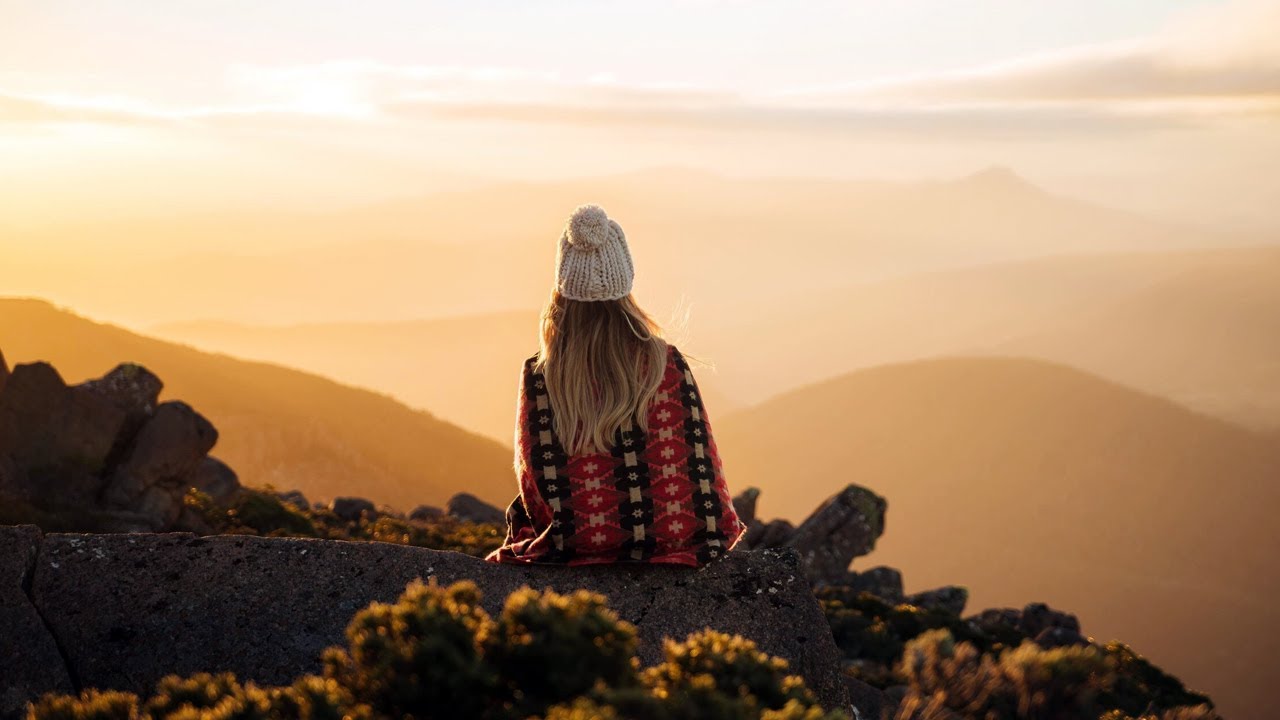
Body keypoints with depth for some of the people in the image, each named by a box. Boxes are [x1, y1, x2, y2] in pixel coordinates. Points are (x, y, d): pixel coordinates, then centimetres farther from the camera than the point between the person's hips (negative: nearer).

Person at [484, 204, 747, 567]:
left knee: (518, 514, 29)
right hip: (674, 536, 3)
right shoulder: (667, 364, -6)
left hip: (574, 545, -2)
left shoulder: (538, 377, -8)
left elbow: (533, 486, -3)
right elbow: (704, 467, -2)